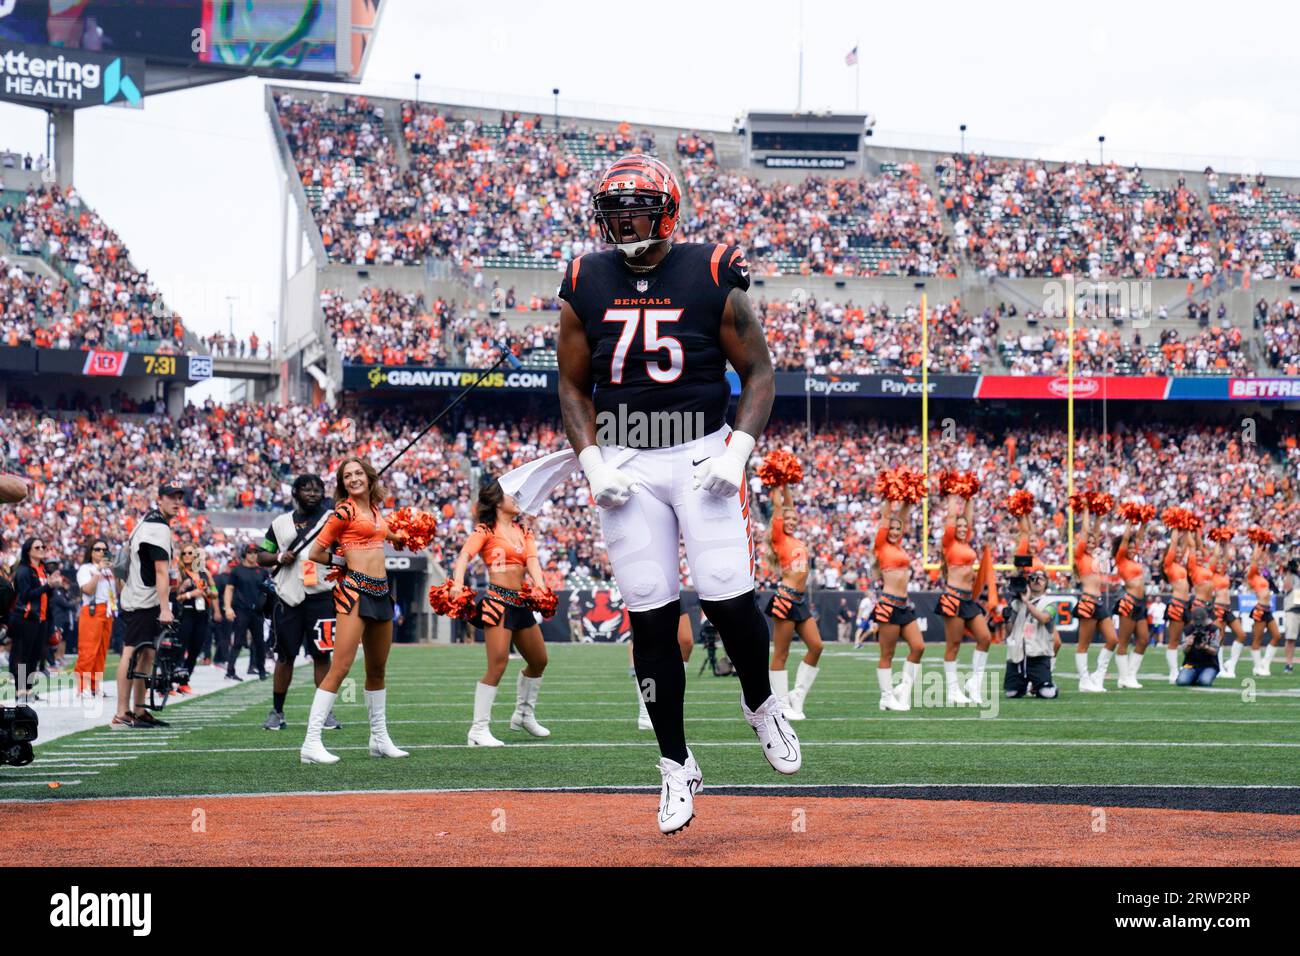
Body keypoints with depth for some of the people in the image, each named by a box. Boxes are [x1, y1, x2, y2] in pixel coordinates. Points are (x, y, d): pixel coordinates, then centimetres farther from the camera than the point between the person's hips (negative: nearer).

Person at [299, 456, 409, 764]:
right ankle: (311, 744, -17)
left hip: (380, 591, 8)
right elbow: (315, 553, -6)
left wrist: (395, 536, 34)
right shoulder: (345, 511, -7)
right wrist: (343, 563, 6)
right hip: (354, 590, -8)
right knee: (340, 668, -14)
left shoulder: (374, 508, 14)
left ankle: (380, 738, 26)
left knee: (377, 669, 16)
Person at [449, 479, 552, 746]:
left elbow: (532, 559, 0)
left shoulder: (523, 531, 15)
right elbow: (465, 556, -18)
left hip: (521, 603, 8)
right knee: (497, 666, -14)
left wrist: (539, 584, -20)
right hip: (498, 601, -8)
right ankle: (479, 730, -10)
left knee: (539, 661, 18)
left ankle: (524, 714, 37)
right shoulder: (486, 530, -4)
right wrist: (457, 584, -36)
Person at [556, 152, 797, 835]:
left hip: (702, 452, -2)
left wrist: (737, 453, -11)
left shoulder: (712, 279, -4)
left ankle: (760, 703, 21)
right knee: (650, 616, 0)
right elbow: (573, 387, 12)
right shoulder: (586, 286, 4)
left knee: (729, 600, -10)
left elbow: (759, 373, 2)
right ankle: (676, 765, 10)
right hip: (624, 464, 2)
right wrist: (592, 464, -2)